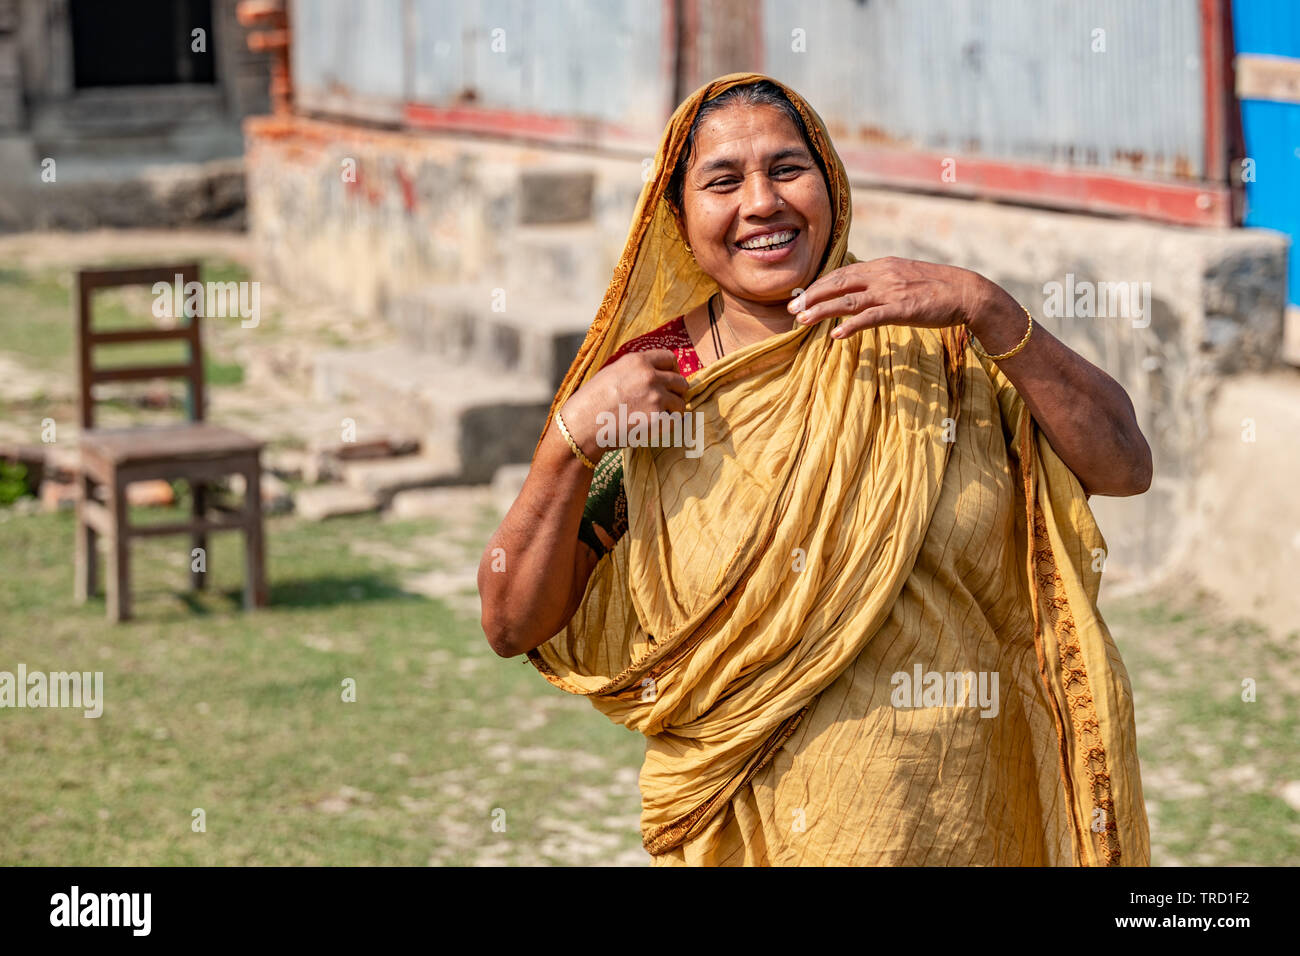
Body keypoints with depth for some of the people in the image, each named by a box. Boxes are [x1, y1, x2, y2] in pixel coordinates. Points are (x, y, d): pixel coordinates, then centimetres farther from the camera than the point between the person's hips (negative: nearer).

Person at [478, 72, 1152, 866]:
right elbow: (513, 625, -4)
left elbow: (1124, 466, -12)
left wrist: (986, 309, -21)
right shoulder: (644, 391, -4)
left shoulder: (932, 345, -4)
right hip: (752, 833, 0)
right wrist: (572, 437, -18)